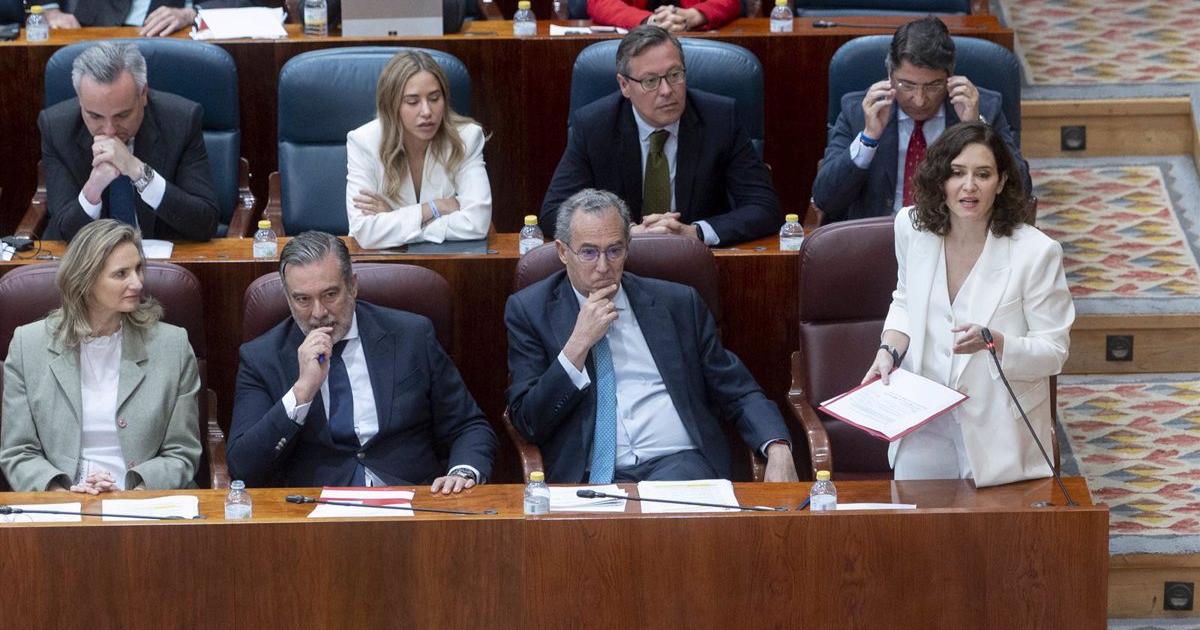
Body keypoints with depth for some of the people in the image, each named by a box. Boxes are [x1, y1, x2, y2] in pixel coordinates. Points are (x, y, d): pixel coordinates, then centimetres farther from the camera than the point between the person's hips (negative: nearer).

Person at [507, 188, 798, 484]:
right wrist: (578, 344, -7)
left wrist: (778, 449, -7)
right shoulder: (530, 310, 10)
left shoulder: (677, 303, 14)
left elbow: (740, 394, 14)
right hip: (591, 479, -1)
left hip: (680, 463, 1)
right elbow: (528, 422, 3)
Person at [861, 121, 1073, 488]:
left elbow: (1053, 352, -11)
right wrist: (889, 351, -1)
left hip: (998, 428, -3)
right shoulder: (912, 227, -4)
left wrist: (993, 342, -28)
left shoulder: (1036, 252, -17)